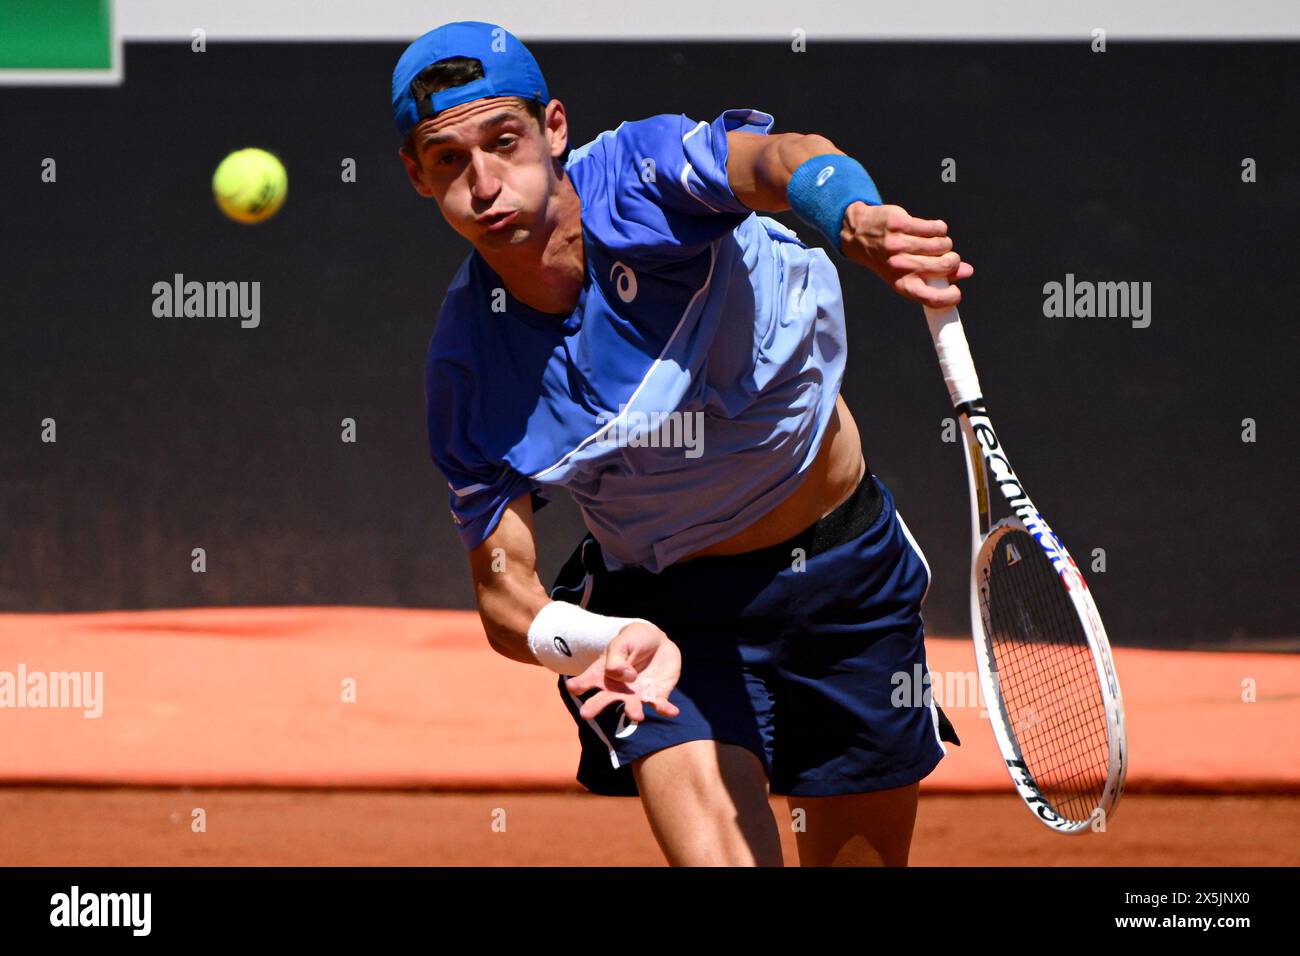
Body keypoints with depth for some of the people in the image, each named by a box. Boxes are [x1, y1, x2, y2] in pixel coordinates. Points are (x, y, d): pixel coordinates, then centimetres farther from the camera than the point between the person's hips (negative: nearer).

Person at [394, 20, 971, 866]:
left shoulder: (642, 177, -22)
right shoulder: (469, 369, -16)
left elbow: (785, 160, -44)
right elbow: (505, 594, -14)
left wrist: (860, 222, -69)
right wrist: (610, 643, -37)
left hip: (846, 562, 1)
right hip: (670, 610, -1)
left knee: (863, 856, 12)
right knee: (719, 852, -24)